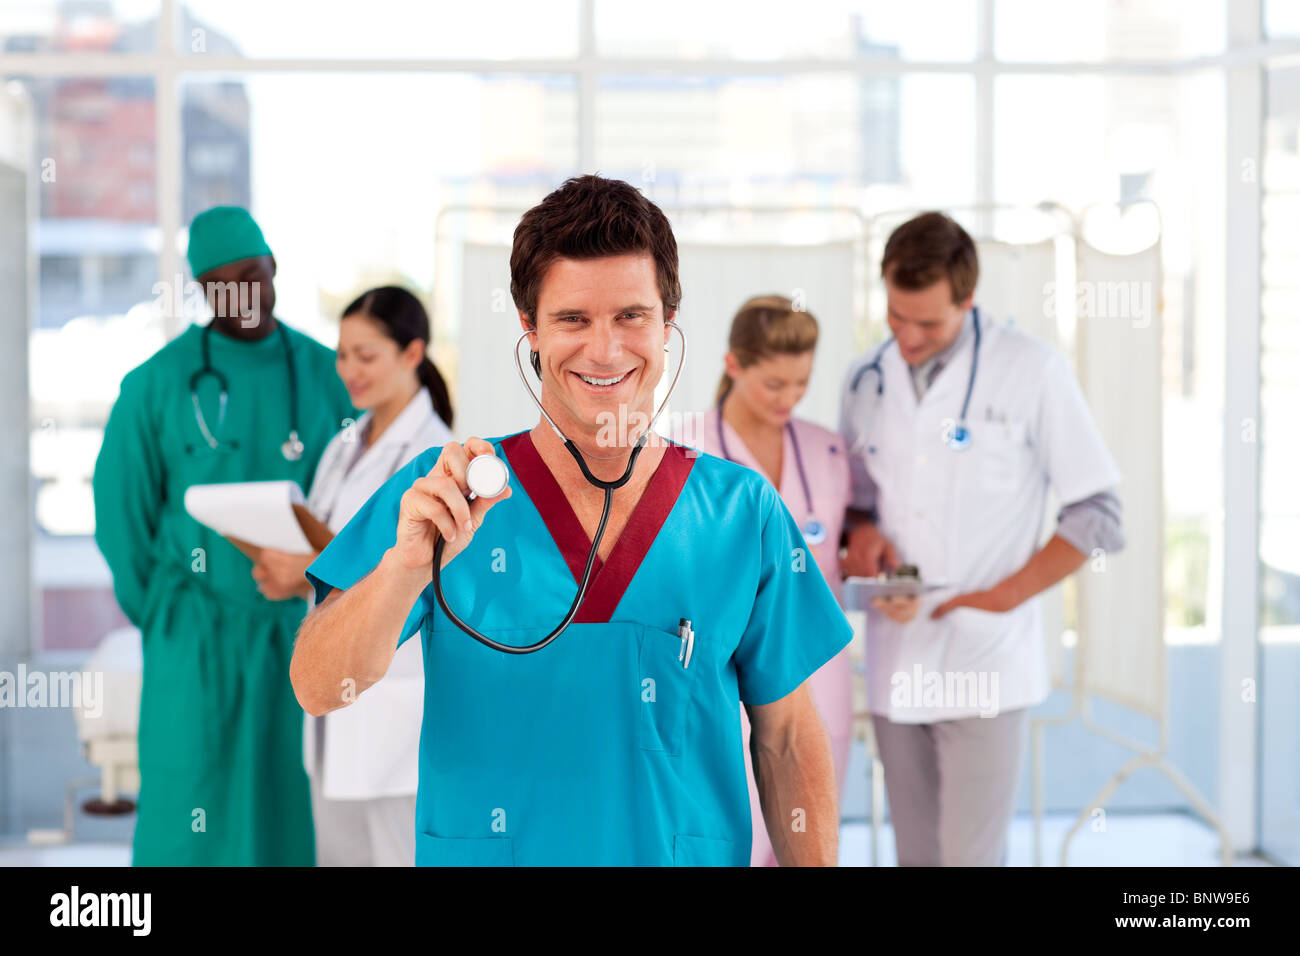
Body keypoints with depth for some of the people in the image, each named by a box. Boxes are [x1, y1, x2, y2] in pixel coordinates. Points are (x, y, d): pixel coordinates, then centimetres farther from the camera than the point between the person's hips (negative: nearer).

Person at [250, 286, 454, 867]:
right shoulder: (344, 448, 12)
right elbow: (316, 551, 15)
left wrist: (317, 577, -23)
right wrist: (288, 578, -7)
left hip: (400, 698, -7)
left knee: (399, 850, -2)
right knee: (338, 854, 12)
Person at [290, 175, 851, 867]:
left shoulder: (743, 512, -1)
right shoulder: (437, 495, -5)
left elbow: (787, 740, 3)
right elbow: (317, 691, -14)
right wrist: (406, 565, -30)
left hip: (691, 856, 1)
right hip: (479, 857, -1)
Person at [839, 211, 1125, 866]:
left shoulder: (1033, 372, -6)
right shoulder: (867, 381, 8)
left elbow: (1097, 517, -4)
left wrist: (998, 598, -12)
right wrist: (861, 531, -4)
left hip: (984, 670, -4)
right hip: (895, 666, 5)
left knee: (970, 857, -8)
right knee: (917, 857, 9)